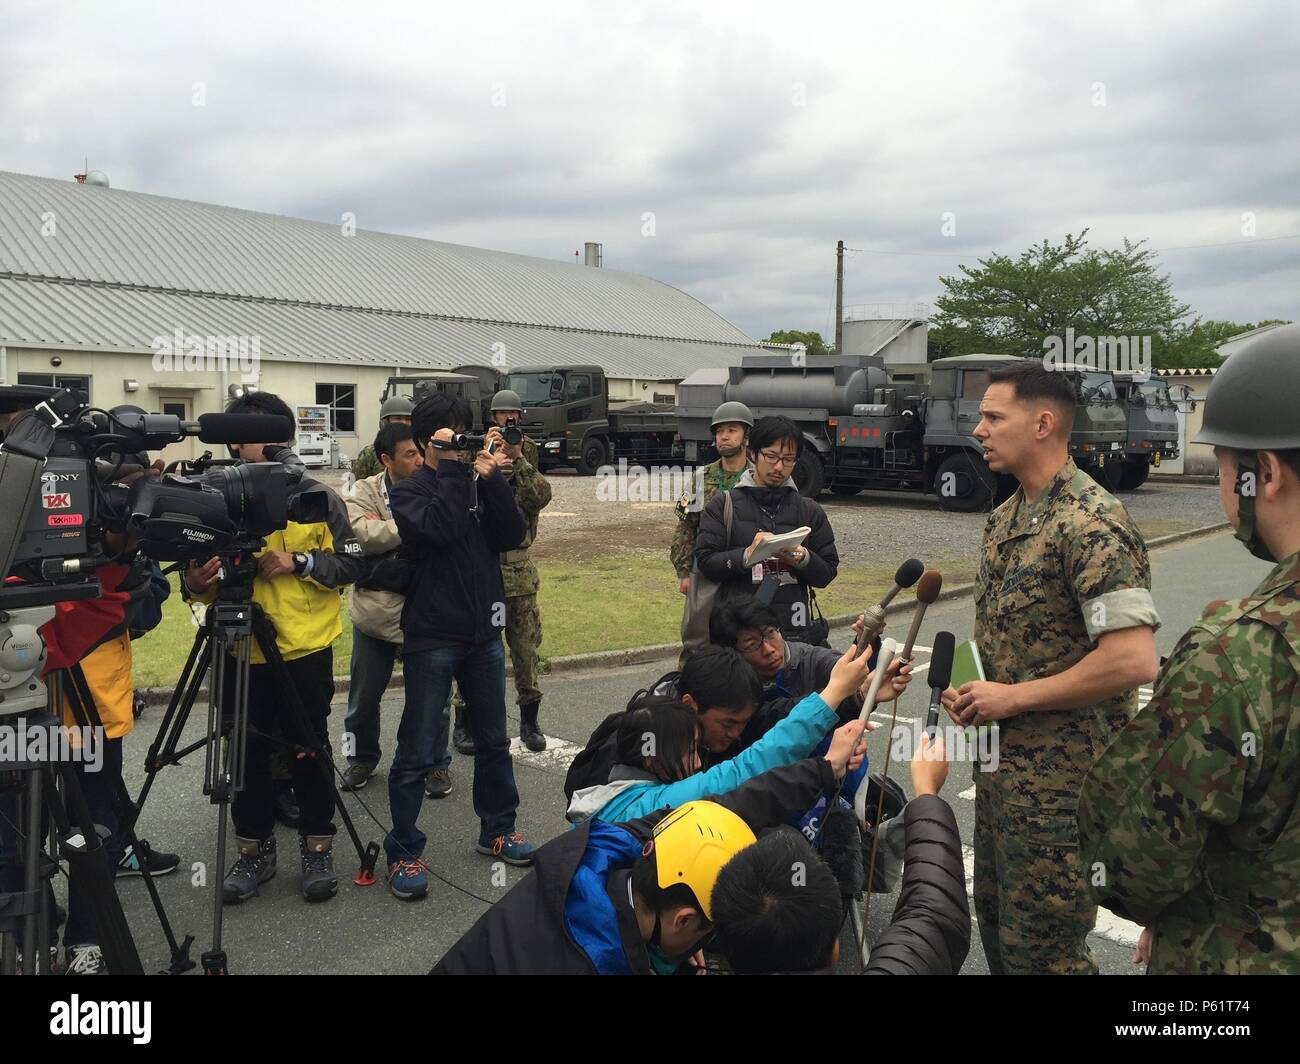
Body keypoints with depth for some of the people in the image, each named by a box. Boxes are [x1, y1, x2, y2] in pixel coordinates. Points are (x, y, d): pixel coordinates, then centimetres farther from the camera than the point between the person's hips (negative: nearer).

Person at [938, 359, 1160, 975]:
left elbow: (1133, 661, -27)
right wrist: (968, 688, 2)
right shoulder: (1005, 519, 9)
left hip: (1058, 778, -9)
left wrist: (1013, 696, -19)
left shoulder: (1092, 526, -20)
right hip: (1000, 763, 9)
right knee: (996, 922, 21)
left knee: (1040, 949, 5)